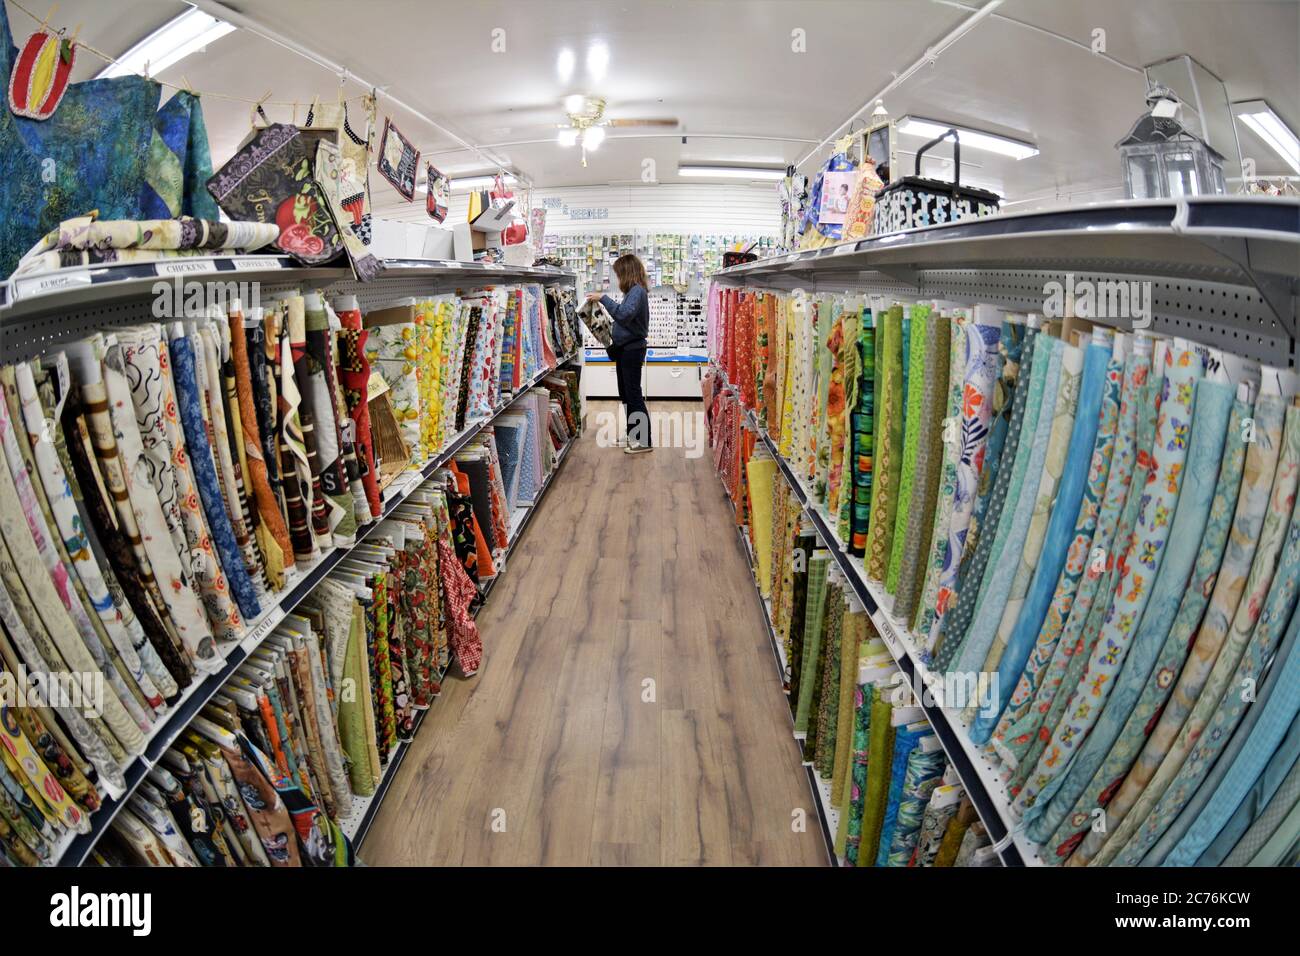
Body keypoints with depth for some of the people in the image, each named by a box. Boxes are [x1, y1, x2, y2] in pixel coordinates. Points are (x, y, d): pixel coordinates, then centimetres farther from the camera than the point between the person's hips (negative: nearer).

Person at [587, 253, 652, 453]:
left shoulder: (637, 290, -17)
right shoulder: (634, 291, 13)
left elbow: (624, 313, -32)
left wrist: (603, 298, -28)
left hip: (632, 349, -10)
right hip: (625, 348, 10)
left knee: (633, 394, -6)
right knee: (626, 394, 15)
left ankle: (645, 441, -1)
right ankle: (633, 434, 25)